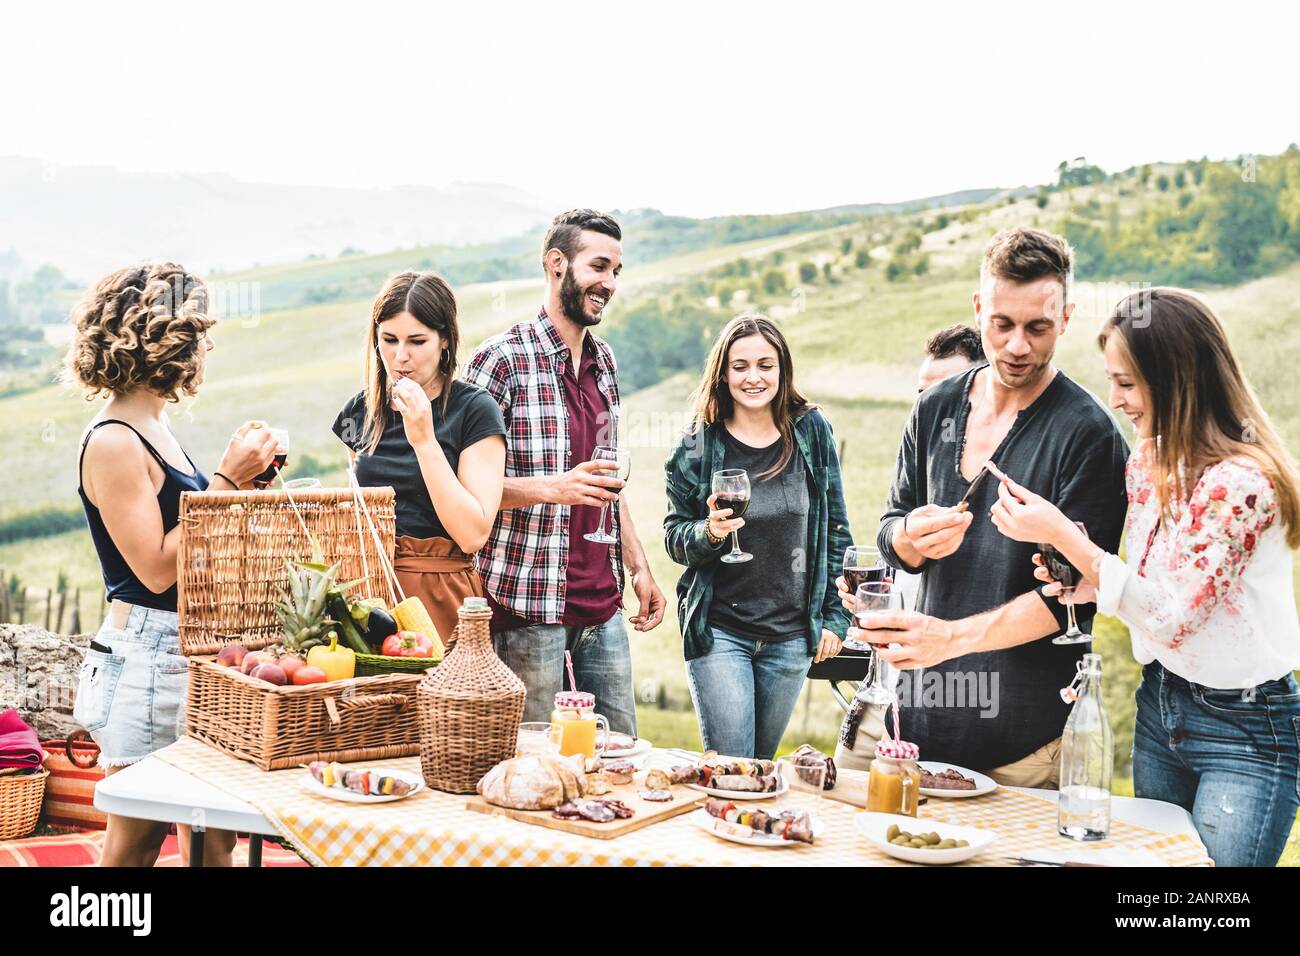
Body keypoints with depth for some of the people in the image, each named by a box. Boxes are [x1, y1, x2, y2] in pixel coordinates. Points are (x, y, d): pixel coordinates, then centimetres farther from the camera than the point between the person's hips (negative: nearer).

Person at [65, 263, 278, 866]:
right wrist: (227, 481, -16)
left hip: (186, 653, 9)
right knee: (134, 845, 4)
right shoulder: (111, 443, -15)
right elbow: (156, 569, -18)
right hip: (144, 654, -9)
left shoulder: (154, 430, 12)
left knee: (213, 839, 11)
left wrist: (241, 482, 9)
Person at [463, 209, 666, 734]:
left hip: (603, 602, 7)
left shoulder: (604, 360, 13)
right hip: (528, 601, -7)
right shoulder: (502, 359, -10)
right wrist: (553, 487, -25)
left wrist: (640, 567, 15)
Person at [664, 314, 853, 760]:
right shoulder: (697, 446, -4)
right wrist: (709, 533, -20)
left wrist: (836, 616, 5)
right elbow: (674, 537, 2)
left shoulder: (812, 432, 1)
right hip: (718, 631, -2)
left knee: (762, 764, 14)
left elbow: (836, 530, 7)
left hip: (791, 637, 2)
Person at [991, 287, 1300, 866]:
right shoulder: (1148, 461, 3)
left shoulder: (1240, 481, -23)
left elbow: (1173, 617, -24)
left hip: (1245, 728, -8)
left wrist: (1061, 535, -24)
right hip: (1160, 704, 8)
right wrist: (1087, 585, -8)